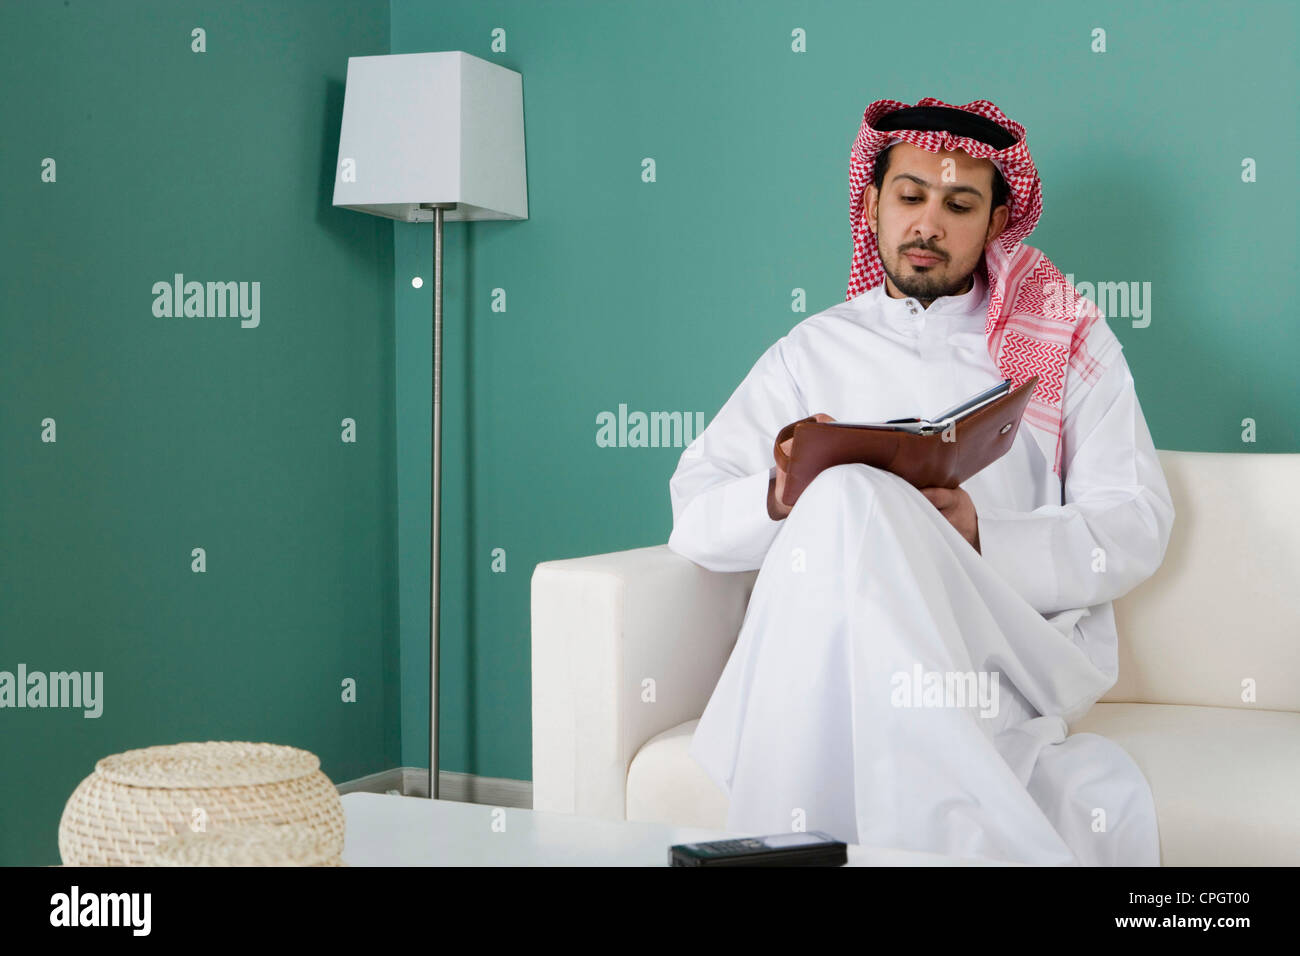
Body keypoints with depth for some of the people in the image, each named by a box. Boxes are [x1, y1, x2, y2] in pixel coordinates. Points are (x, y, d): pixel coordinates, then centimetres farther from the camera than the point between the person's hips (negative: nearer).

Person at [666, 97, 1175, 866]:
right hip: (845, 640, 2)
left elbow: (1134, 527, 5)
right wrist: (779, 499, -10)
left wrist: (980, 539, -13)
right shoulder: (815, 350, 22)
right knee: (845, 496, -33)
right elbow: (693, 516, 14)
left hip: (1023, 638, -2)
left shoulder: (1068, 339, 17)